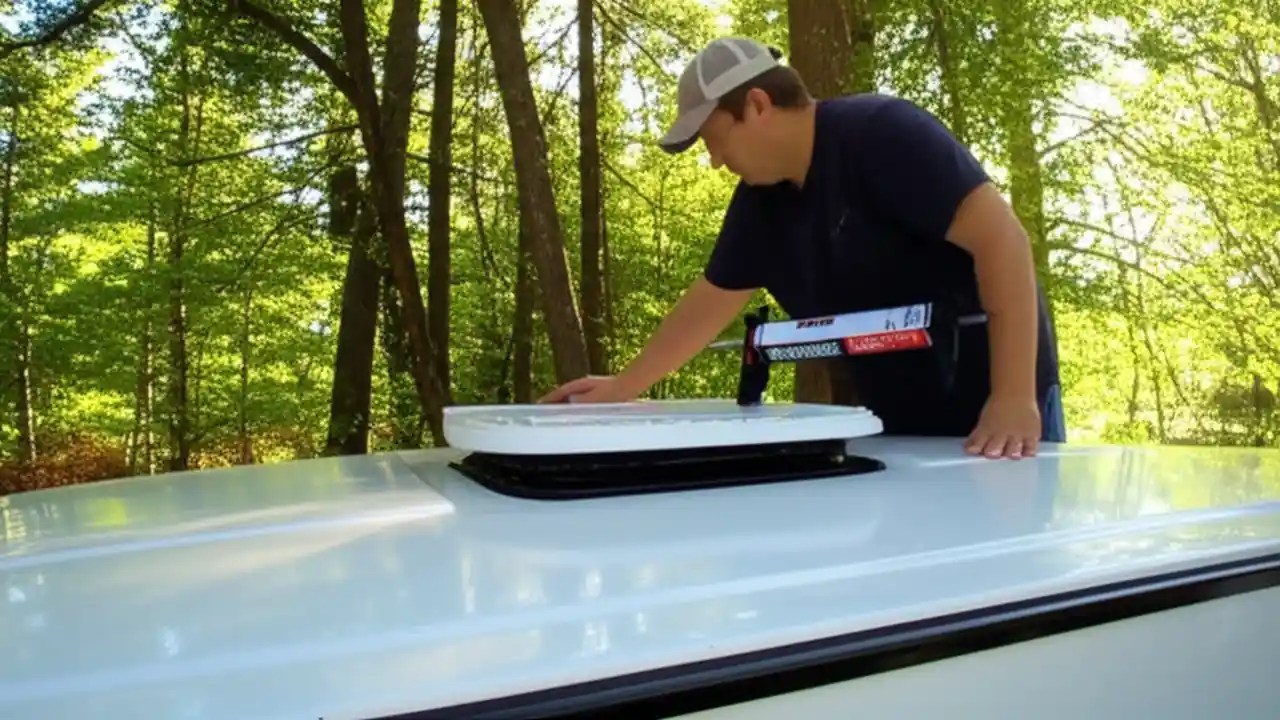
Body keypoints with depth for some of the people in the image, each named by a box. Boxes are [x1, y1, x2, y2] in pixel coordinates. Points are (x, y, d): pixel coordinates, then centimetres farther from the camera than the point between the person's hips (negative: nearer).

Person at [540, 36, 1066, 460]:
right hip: (894, 418, 7)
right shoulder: (757, 202, 2)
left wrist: (1015, 398, -31)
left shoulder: (880, 133, -20)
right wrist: (623, 388, 10)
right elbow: (709, 303, 10)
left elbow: (1001, 236, -26)